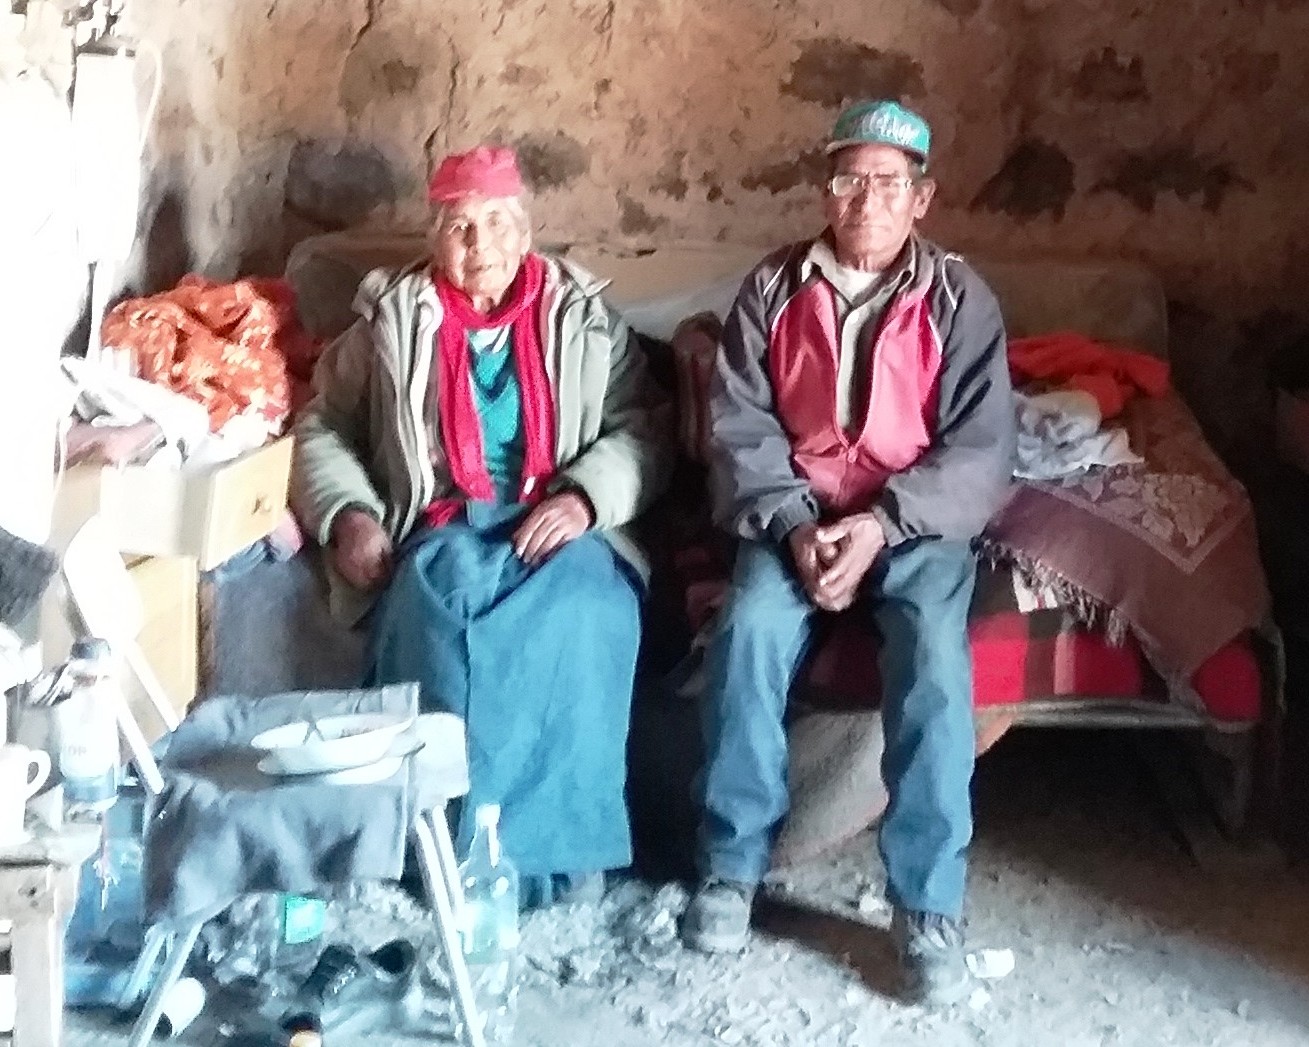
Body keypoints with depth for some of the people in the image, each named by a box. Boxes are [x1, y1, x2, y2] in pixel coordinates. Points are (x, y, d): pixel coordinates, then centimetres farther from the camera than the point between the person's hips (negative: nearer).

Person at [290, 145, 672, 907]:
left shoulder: (584, 317, 12)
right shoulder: (392, 321, 13)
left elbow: (643, 427, 4)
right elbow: (325, 429, 17)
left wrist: (583, 498, -14)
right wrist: (348, 513, -2)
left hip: (559, 530, 0)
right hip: (442, 533, 0)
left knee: (582, 616, -35)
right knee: (442, 616, -35)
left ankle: (561, 835, -24)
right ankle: (464, 843, -26)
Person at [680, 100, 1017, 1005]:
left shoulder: (959, 299, -1)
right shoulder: (773, 288, 3)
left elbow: (982, 450, -7)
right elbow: (740, 429, -1)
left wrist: (881, 525, -20)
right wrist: (793, 528, -17)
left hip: (917, 524, -1)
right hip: (795, 516, 1)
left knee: (936, 658, -30)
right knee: (750, 631, -28)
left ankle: (929, 907, -20)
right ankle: (733, 865, -13)